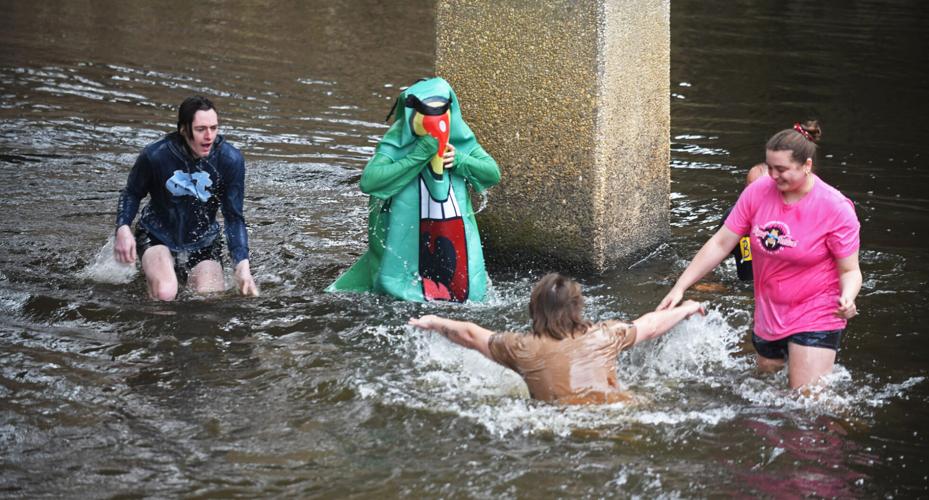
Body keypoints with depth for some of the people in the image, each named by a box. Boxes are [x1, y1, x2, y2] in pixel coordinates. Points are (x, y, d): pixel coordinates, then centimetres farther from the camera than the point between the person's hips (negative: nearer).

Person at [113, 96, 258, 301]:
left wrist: (242, 266, -20)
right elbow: (131, 194, -2)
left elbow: (234, 217, -11)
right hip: (157, 236, -2)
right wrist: (123, 228, -21)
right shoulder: (155, 155, -21)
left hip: (203, 243, 2)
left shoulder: (230, 159, -17)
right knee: (165, 295, -27)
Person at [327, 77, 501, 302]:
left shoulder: (461, 140, -2)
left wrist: (459, 160, -17)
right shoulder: (396, 142, -16)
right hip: (407, 234, -4)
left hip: (453, 238, 4)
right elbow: (369, 181, -30)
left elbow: (493, 173, 2)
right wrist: (418, 156, -31)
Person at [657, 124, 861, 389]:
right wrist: (680, 287, -7)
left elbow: (849, 270, -13)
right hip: (768, 315, 5)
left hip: (815, 318, -5)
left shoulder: (836, 209, -19)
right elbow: (720, 244, -3)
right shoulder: (758, 192, -8)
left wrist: (847, 300, -36)